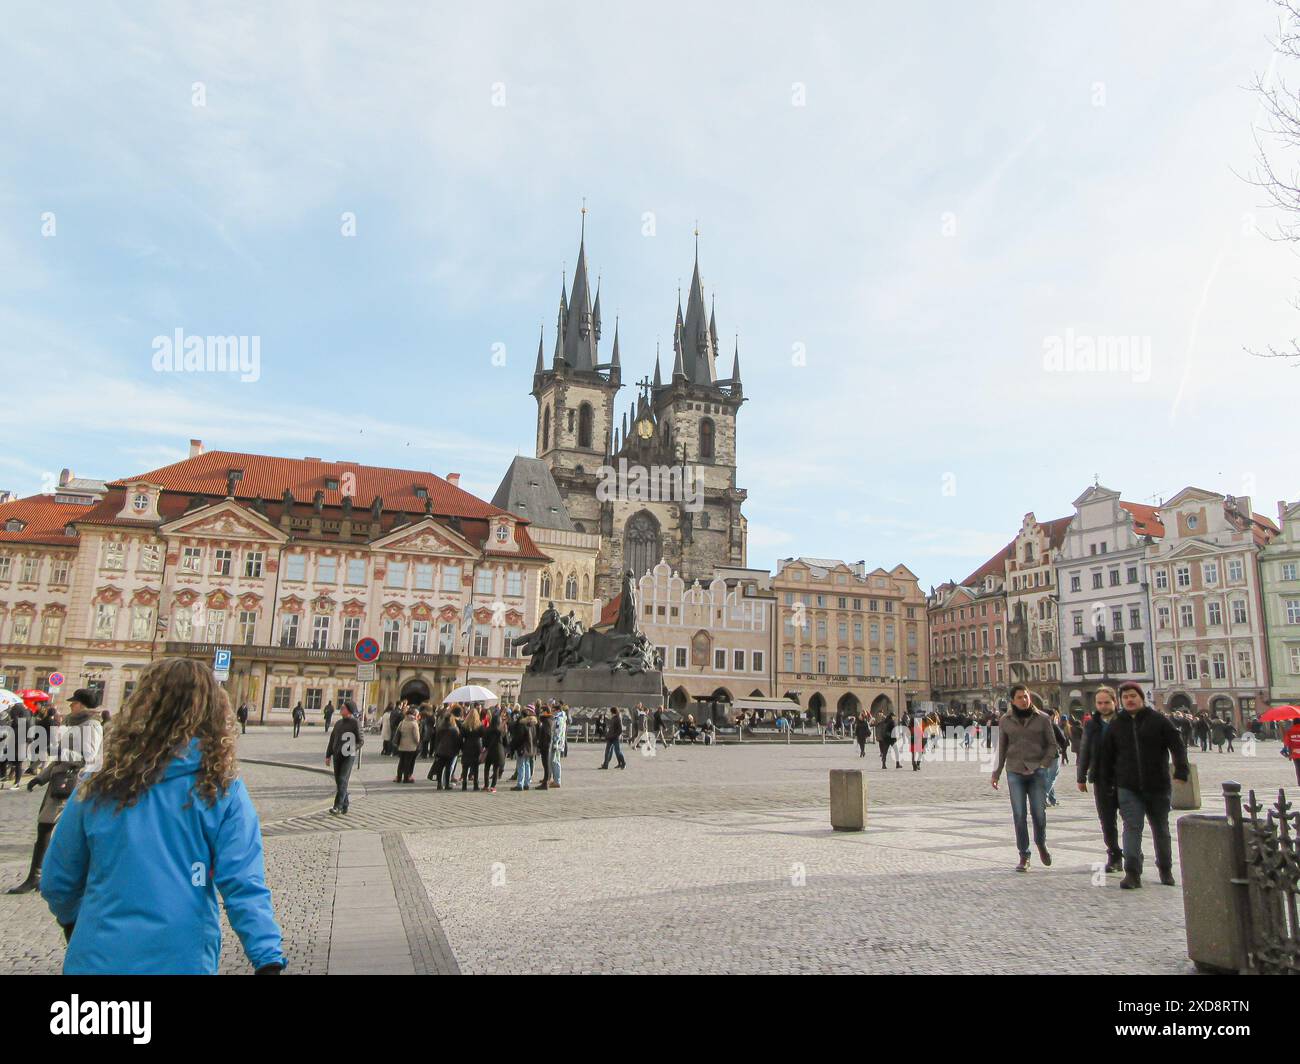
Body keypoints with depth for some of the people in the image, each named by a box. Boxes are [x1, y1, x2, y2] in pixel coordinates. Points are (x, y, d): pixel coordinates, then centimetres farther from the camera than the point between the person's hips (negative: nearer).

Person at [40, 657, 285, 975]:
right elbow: (244, 887, -19)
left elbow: (55, 882, 6)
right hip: (183, 961, 0)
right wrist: (268, 960, -16)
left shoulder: (98, 790, -7)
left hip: (96, 959, 0)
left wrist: (72, 921, 25)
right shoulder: (222, 792, -12)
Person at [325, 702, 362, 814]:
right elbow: (332, 740, 19)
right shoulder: (338, 723, 14)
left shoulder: (355, 723, -5)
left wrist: (354, 748, -25)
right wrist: (328, 755, 16)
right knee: (338, 781, 7)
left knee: (342, 781, -13)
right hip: (337, 756, 6)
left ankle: (338, 807, -14)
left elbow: (360, 740, -8)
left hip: (349, 756, -6)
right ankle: (344, 808, 16)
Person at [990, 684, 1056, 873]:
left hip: (1037, 772, -1)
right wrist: (996, 773, 11)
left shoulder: (1042, 719, 2)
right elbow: (1001, 749, 11)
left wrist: (1043, 765, -9)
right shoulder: (1005, 721, 5)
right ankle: (1024, 856, 8)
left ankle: (1041, 844, 30)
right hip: (1015, 772, 1)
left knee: (1039, 812, 1)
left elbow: (1052, 745, 4)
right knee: (1019, 815, 0)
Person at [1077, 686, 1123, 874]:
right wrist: (1081, 777, 10)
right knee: (1107, 821, 6)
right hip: (1102, 779, 3)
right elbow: (1084, 752, 11)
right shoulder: (1092, 725, 7)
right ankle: (1114, 856, 16)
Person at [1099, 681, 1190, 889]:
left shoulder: (1158, 720, -1)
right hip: (1128, 788, 0)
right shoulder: (1115, 726, 5)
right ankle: (1132, 873, -13)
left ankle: (1165, 870, 30)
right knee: (1132, 827, -10)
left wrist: (1181, 773, -16)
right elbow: (1106, 756, 12)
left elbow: (1178, 747, -4)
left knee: (1161, 829, 14)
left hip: (1157, 786, 0)